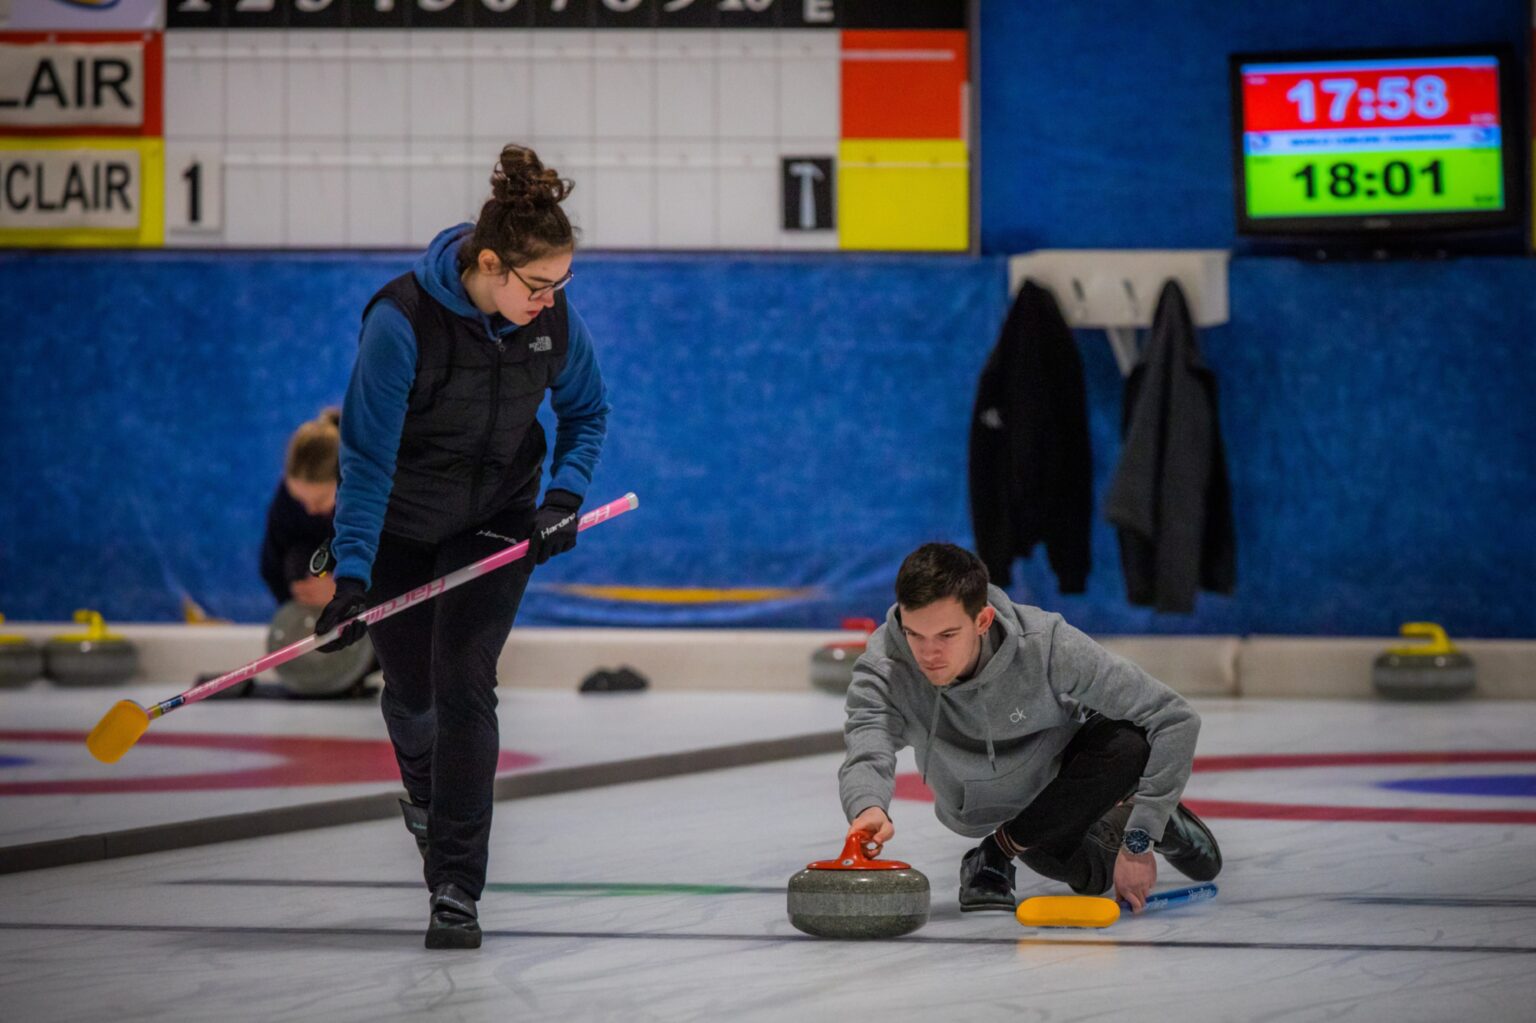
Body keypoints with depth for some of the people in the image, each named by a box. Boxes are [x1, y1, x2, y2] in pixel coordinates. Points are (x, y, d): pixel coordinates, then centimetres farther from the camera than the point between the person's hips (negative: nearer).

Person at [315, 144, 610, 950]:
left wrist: (565, 495, -15)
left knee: (465, 685, -12)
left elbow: (586, 412, 2)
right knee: (411, 686, 14)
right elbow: (366, 455, -29)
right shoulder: (404, 320, -30)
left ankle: (455, 889, -11)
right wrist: (350, 576, -34)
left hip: (496, 520, 2)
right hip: (401, 526, -1)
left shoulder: (553, 318, -17)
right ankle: (424, 788, 50)